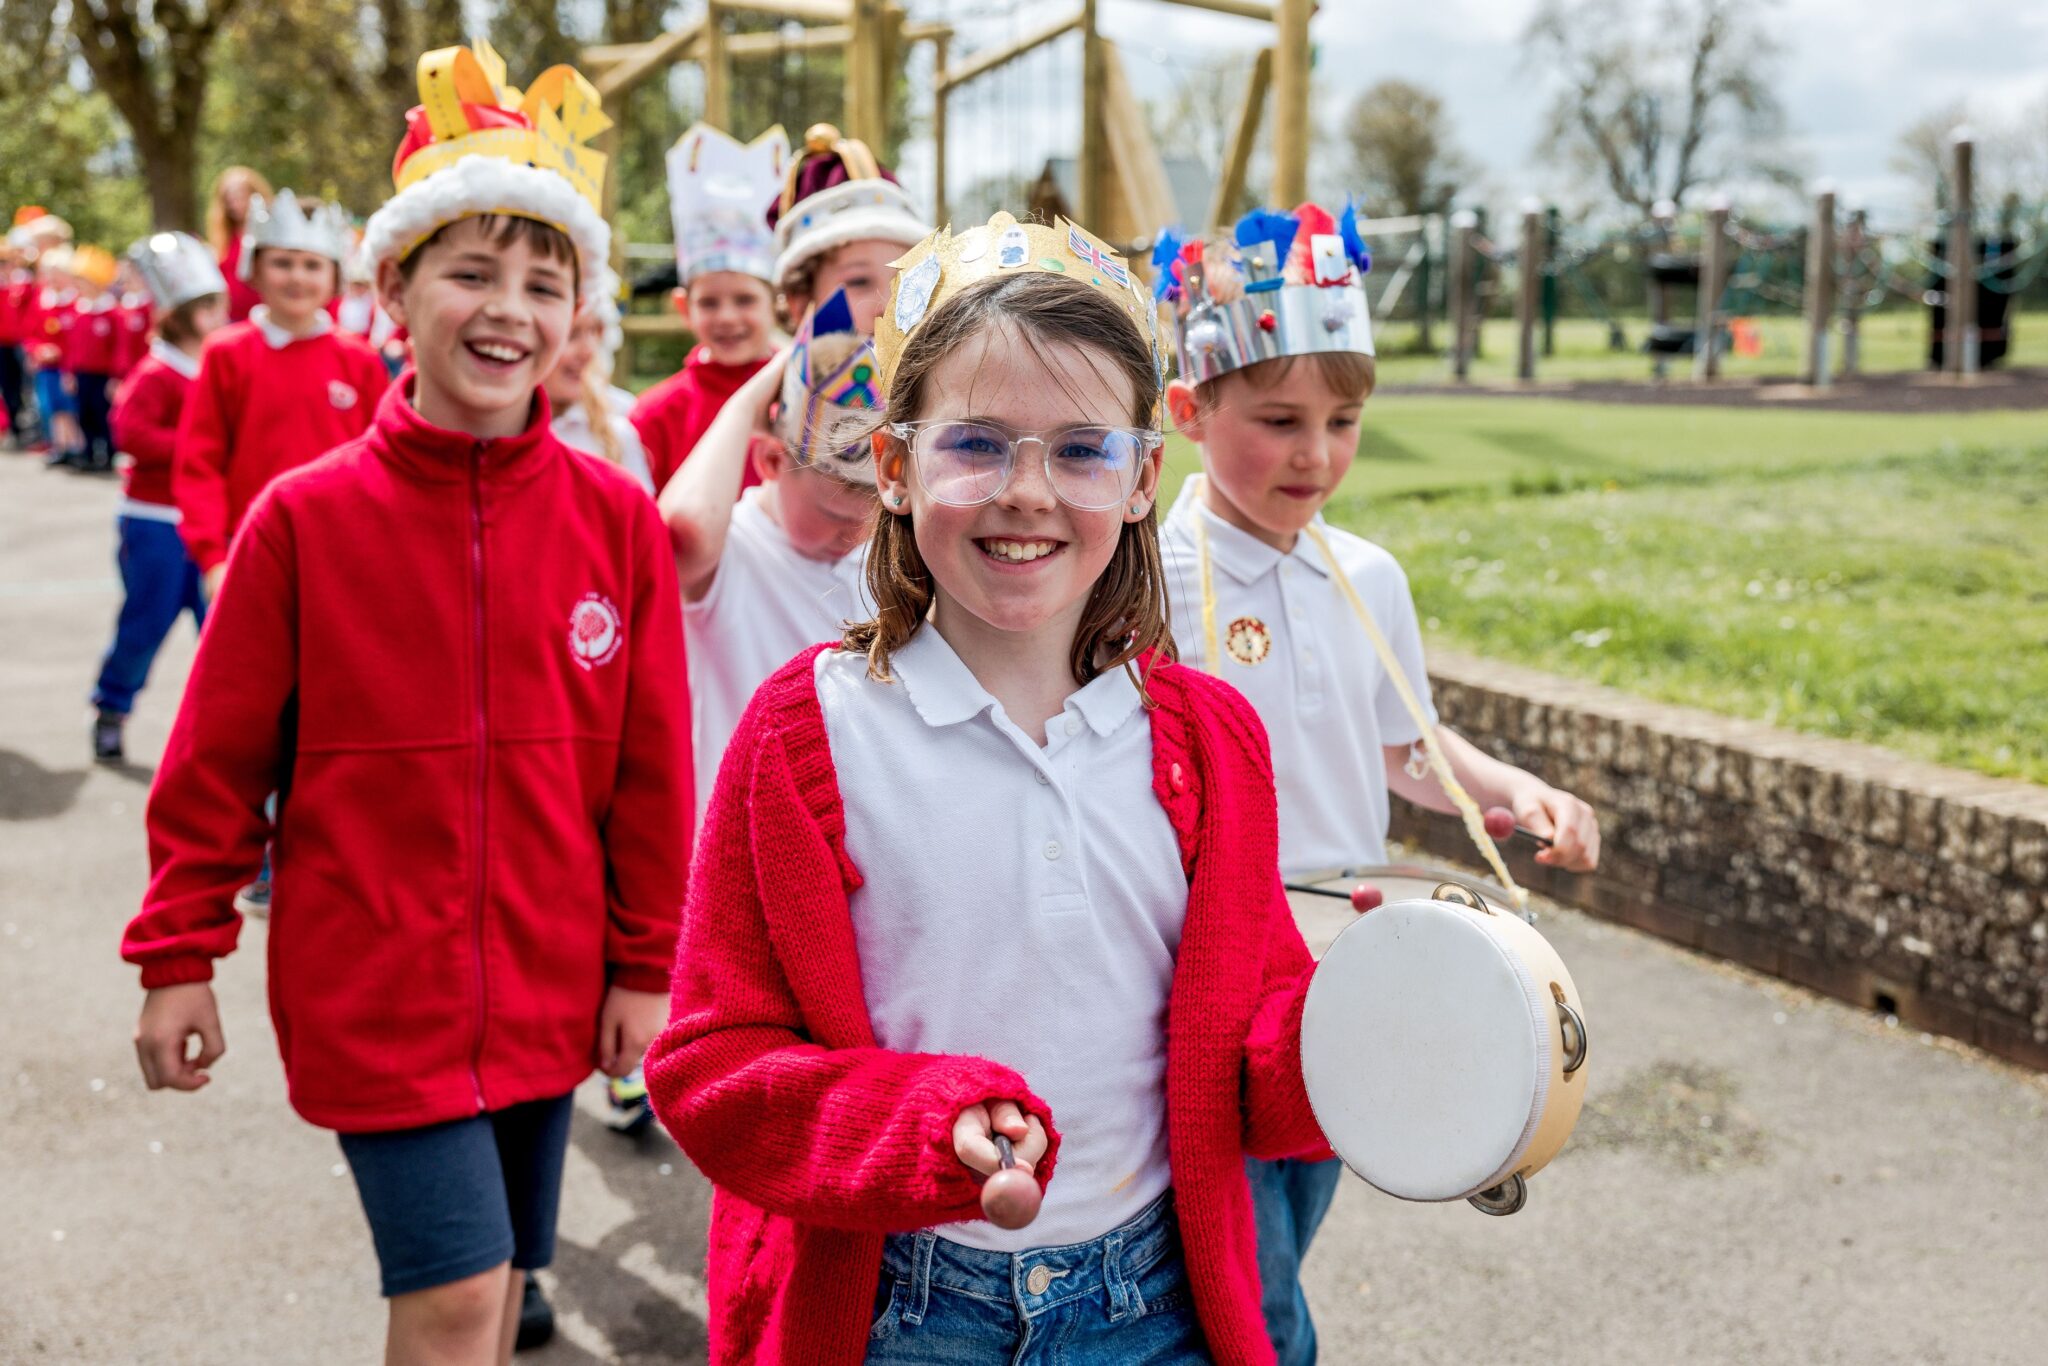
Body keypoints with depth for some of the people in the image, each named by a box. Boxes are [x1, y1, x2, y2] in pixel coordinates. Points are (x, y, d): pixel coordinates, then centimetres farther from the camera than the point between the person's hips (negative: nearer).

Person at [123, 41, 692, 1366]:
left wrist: (645, 961, 3)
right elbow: (216, 759, -2)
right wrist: (180, 957, 1)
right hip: (376, 991, -3)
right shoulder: (306, 516, -9)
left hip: (548, 992, 3)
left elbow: (651, 764, 1)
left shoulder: (616, 519, -4)